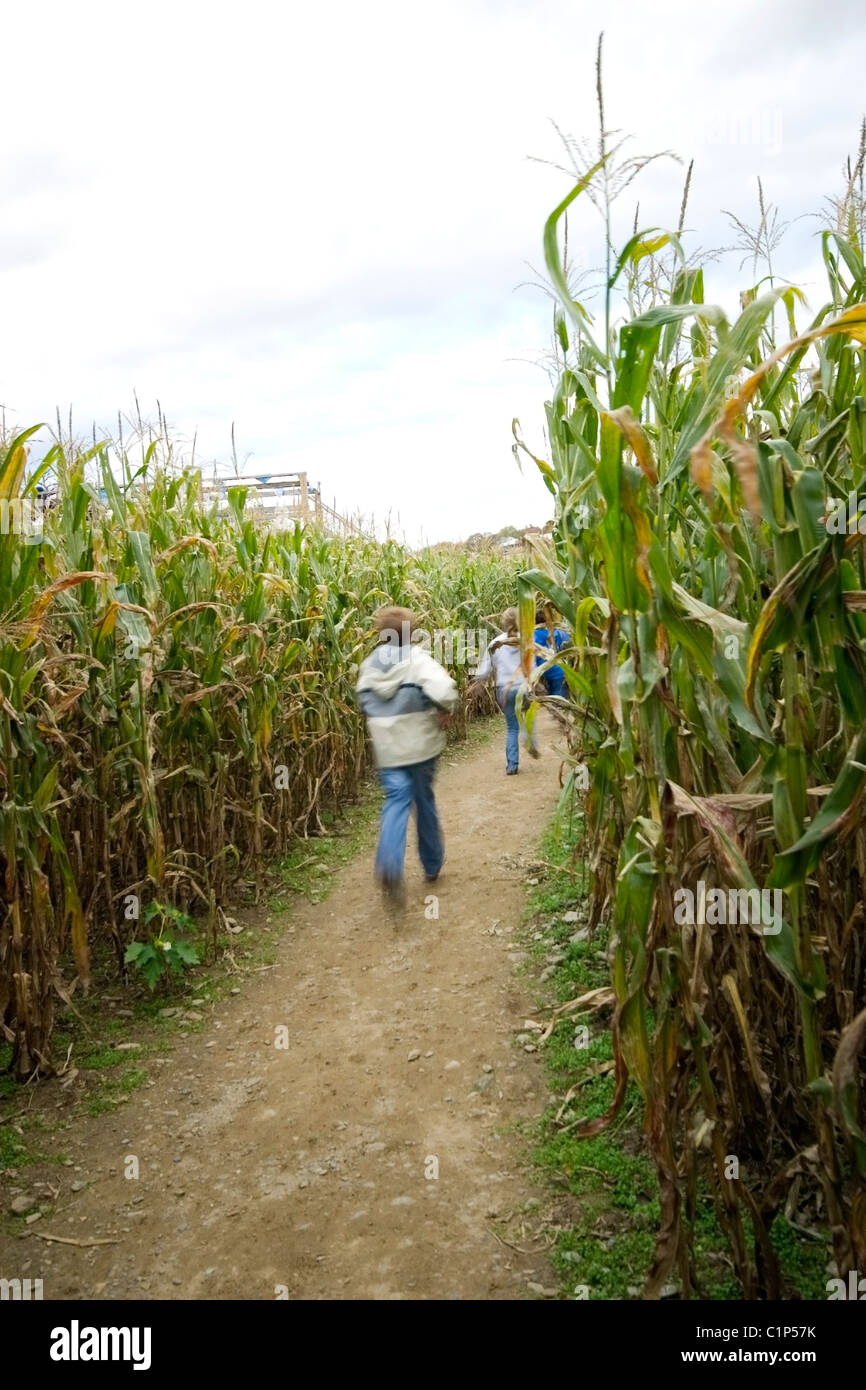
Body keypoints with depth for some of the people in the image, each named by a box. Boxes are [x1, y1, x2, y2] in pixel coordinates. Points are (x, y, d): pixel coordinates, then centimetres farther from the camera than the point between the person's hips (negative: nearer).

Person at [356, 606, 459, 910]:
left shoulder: (369, 665, 4)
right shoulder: (417, 658, -10)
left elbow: (365, 704, 14)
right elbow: (443, 689, -26)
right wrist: (446, 712, -9)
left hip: (386, 747, 2)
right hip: (420, 744, -2)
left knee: (396, 800, 2)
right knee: (424, 801, 15)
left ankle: (389, 865, -23)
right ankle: (432, 865, 29)